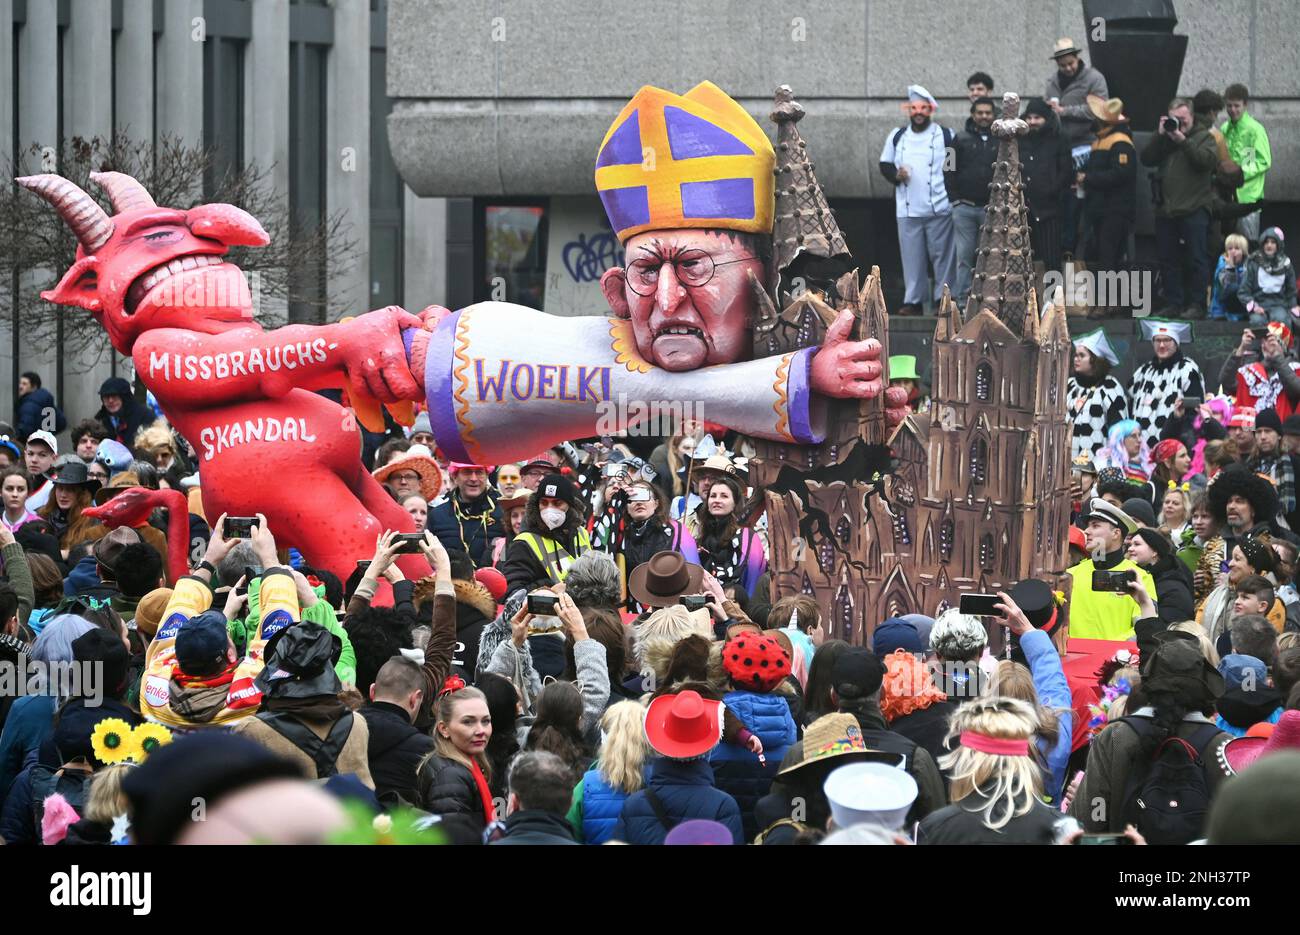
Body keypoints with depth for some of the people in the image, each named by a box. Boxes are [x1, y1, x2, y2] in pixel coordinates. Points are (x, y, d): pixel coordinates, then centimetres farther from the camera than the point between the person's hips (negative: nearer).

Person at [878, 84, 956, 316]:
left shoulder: (945, 136, 2)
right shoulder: (897, 137, 12)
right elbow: (884, 164, 18)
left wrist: (952, 184, -11)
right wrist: (895, 175, -2)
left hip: (939, 209, -3)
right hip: (907, 209, 3)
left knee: (943, 254, -1)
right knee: (912, 257, 4)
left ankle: (944, 298, 5)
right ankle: (913, 300, 8)